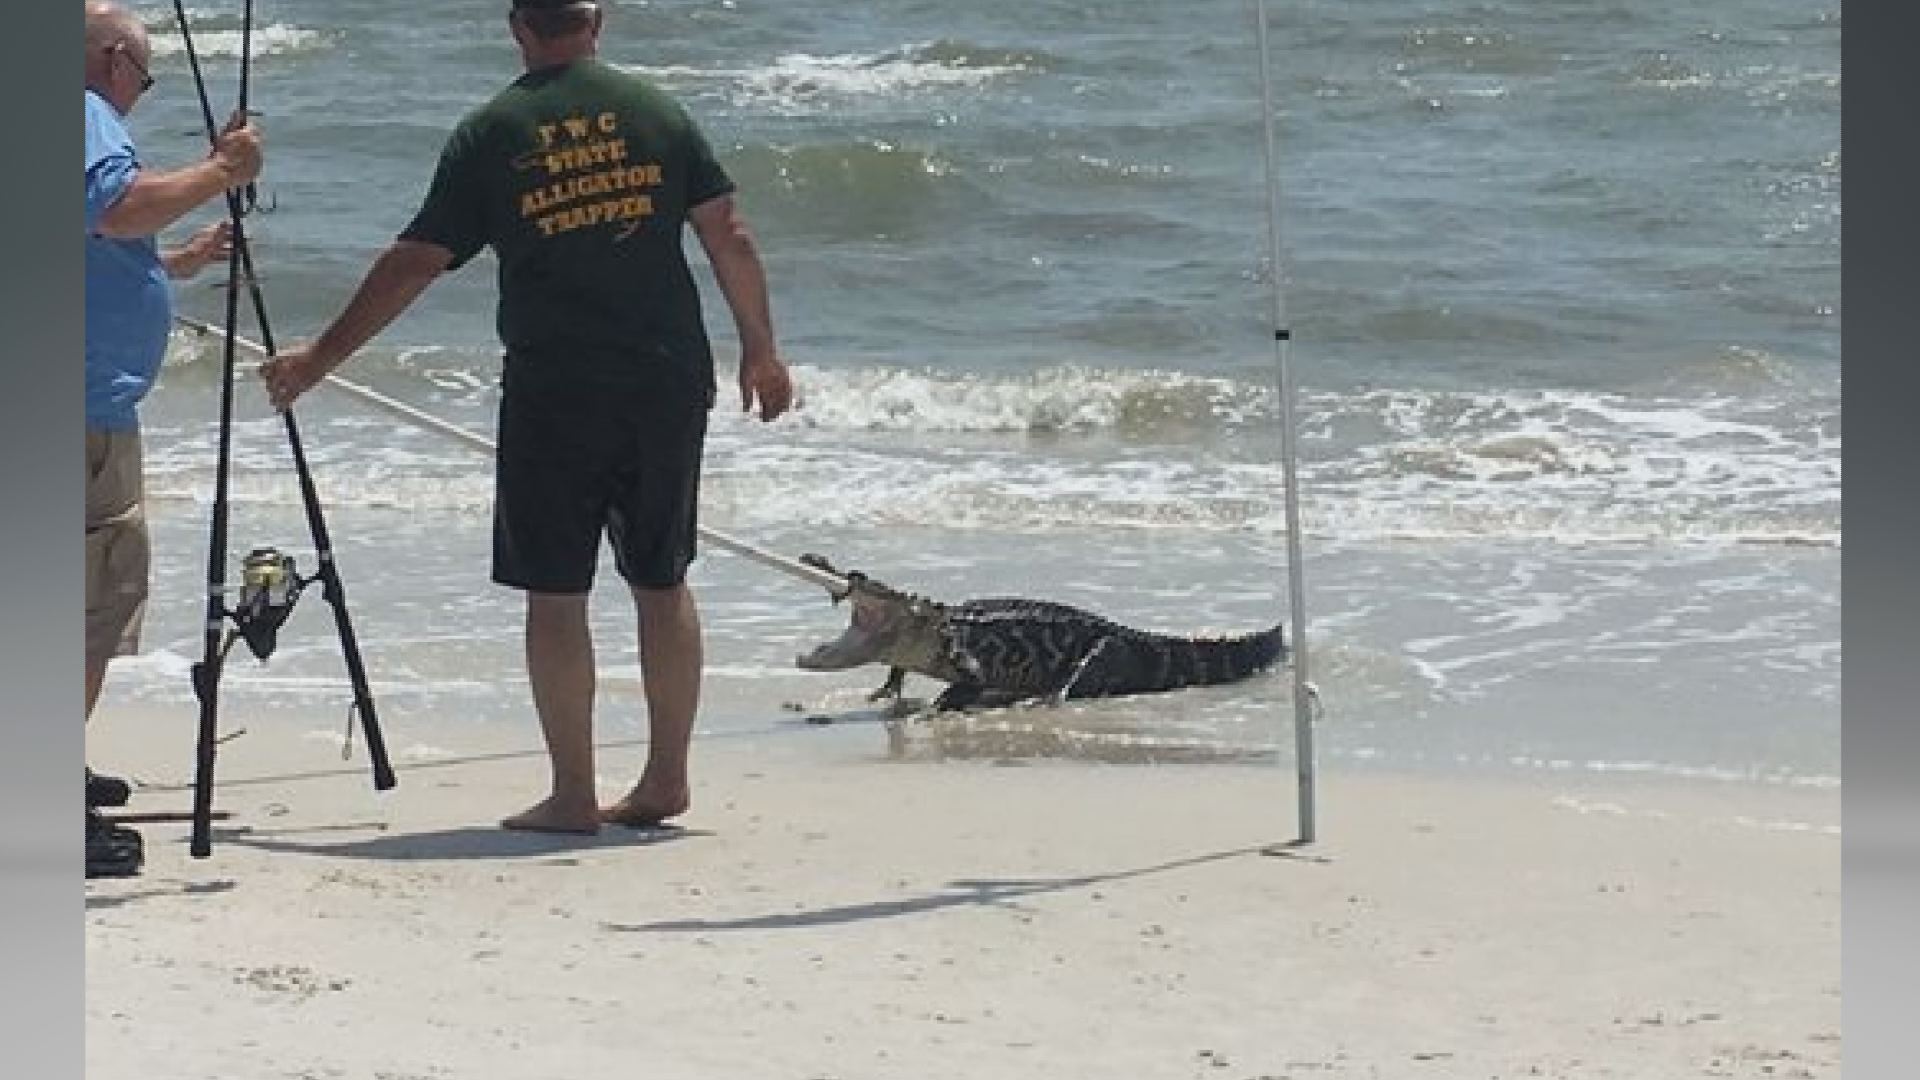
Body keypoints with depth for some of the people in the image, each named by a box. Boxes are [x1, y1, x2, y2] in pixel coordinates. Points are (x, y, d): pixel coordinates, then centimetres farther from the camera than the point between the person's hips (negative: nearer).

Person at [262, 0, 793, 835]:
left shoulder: (489, 134, -2)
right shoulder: (657, 113, 4)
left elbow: (413, 263, 0)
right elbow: (729, 238, 2)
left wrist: (320, 357, 8)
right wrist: (760, 350, 14)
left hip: (551, 395, -3)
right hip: (667, 384, 3)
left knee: (555, 594, 4)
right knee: (662, 583, 13)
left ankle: (573, 794, 5)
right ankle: (666, 779, 17)